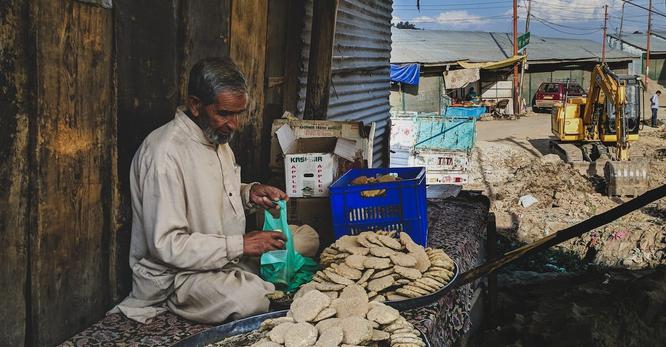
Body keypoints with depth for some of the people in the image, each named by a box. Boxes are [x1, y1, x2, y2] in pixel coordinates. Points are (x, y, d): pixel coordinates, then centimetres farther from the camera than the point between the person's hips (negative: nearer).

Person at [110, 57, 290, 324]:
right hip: (175, 275, -9)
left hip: (224, 258, 9)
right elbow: (167, 244, -25)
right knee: (257, 302, -32)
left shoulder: (216, 136, 7)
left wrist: (249, 194, 1)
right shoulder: (166, 153, -24)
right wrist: (240, 244, -25)